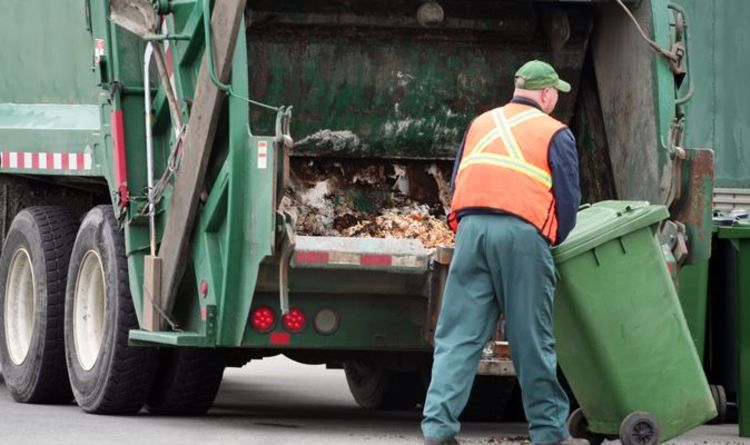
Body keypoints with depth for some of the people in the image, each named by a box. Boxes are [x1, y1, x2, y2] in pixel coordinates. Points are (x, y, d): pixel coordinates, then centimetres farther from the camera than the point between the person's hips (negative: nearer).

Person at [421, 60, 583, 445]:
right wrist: (554, 240, 18)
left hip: (472, 227, 3)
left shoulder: (481, 124, 22)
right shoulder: (555, 134, 7)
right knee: (531, 339, 3)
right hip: (523, 233, -3)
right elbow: (568, 197, 3)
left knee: (458, 336, 2)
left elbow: (457, 183, 22)